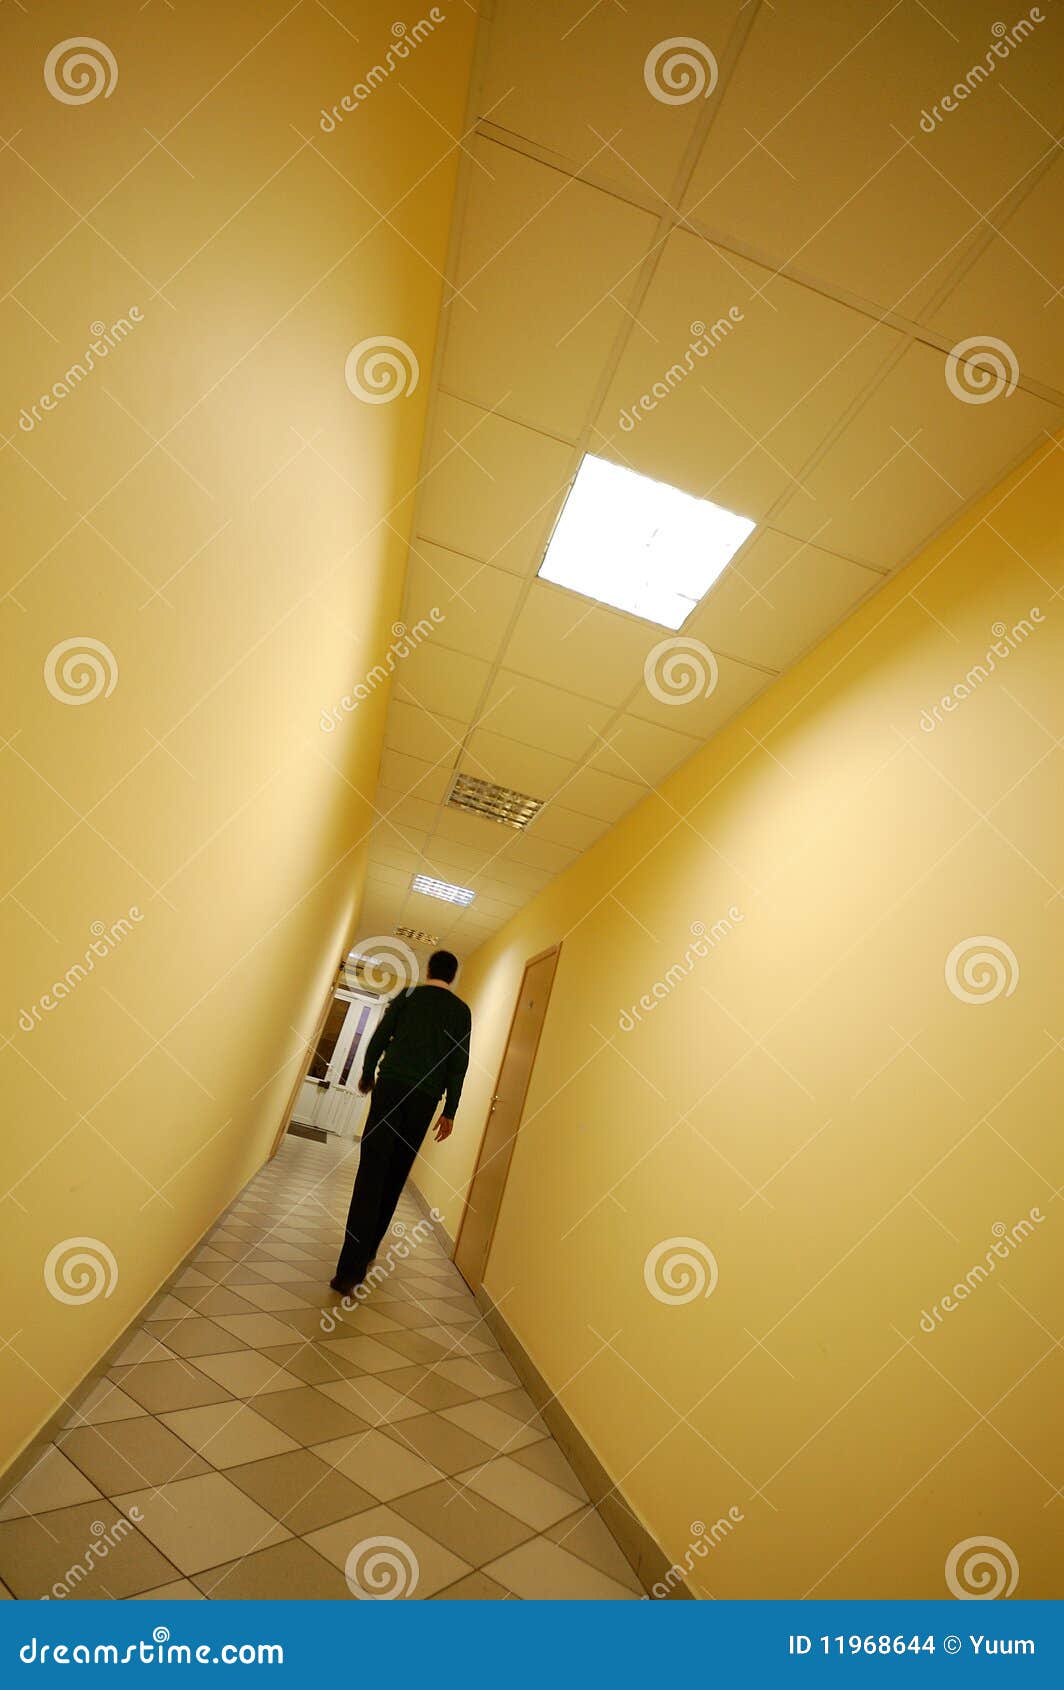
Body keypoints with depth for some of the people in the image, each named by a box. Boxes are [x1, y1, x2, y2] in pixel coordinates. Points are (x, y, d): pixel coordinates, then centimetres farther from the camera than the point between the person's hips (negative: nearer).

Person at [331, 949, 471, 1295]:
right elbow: (459, 1064, 4)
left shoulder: (407, 996, 8)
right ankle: (367, 1251, 24)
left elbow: (379, 1039, 6)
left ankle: (351, 1268, -15)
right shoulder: (461, 1011, 9)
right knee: (394, 1178, 15)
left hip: (391, 1086, -1)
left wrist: (367, 1075, 22)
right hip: (426, 1098, 2)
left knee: (371, 1174, -6)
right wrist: (450, 1111, 9)